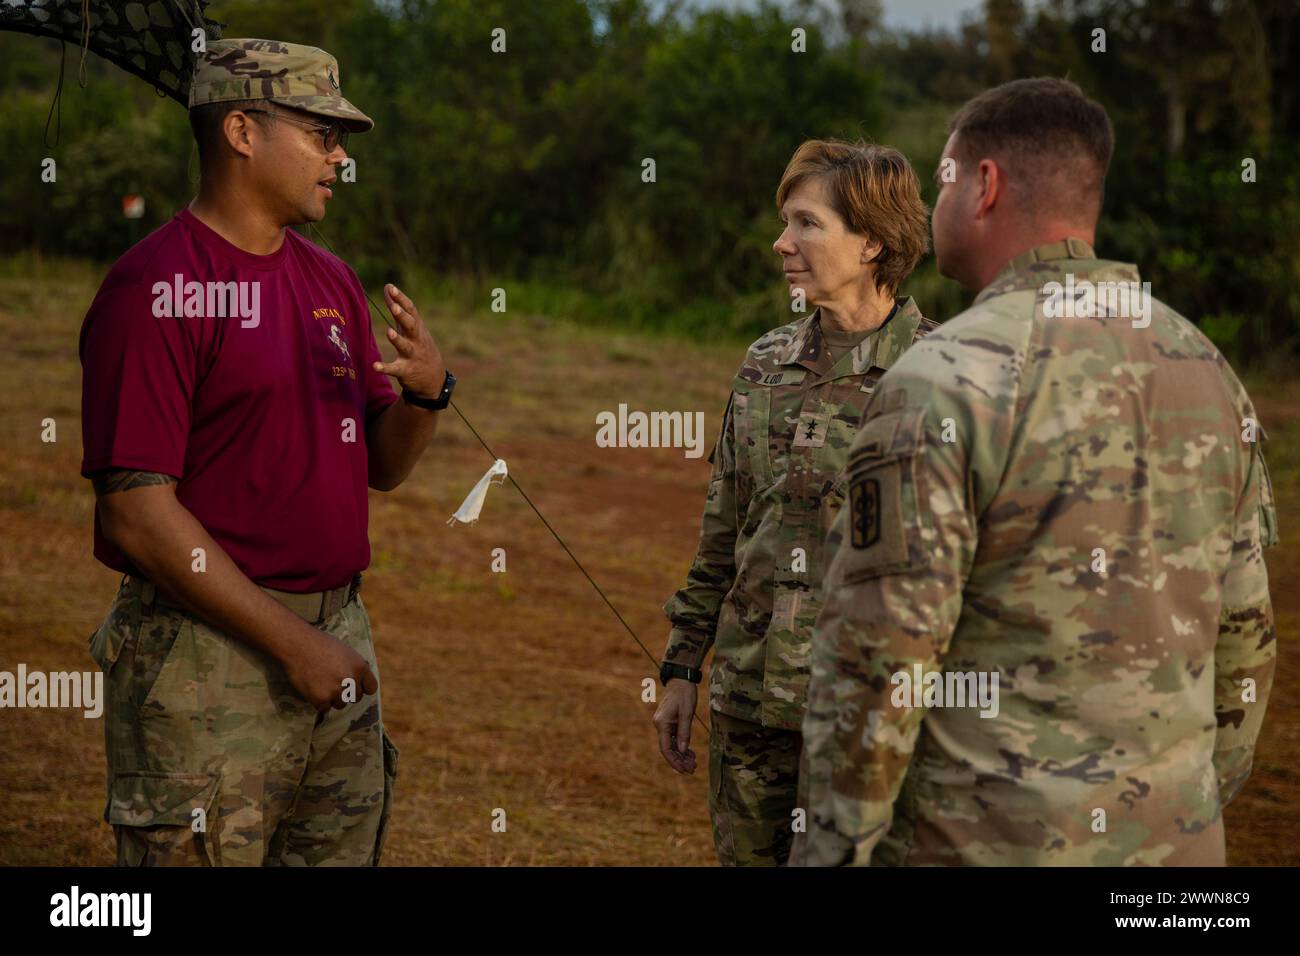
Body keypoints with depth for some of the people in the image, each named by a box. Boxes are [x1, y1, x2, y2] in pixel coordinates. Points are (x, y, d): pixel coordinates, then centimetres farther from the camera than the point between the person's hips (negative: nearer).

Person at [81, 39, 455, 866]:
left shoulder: (332, 281, 12)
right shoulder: (156, 289, -12)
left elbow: (383, 465, 17)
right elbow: (137, 514, -17)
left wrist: (429, 391, -6)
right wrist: (294, 642, -16)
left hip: (339, 636, 8)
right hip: (209, 656, -8)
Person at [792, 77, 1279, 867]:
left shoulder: (942, 384, -15)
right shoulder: (1208, 368, 6)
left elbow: (877, 655, -17)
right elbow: (1244, 628, 11)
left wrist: (834, 843, -9)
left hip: (988, 838, -6)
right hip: (1171, 833, 6)